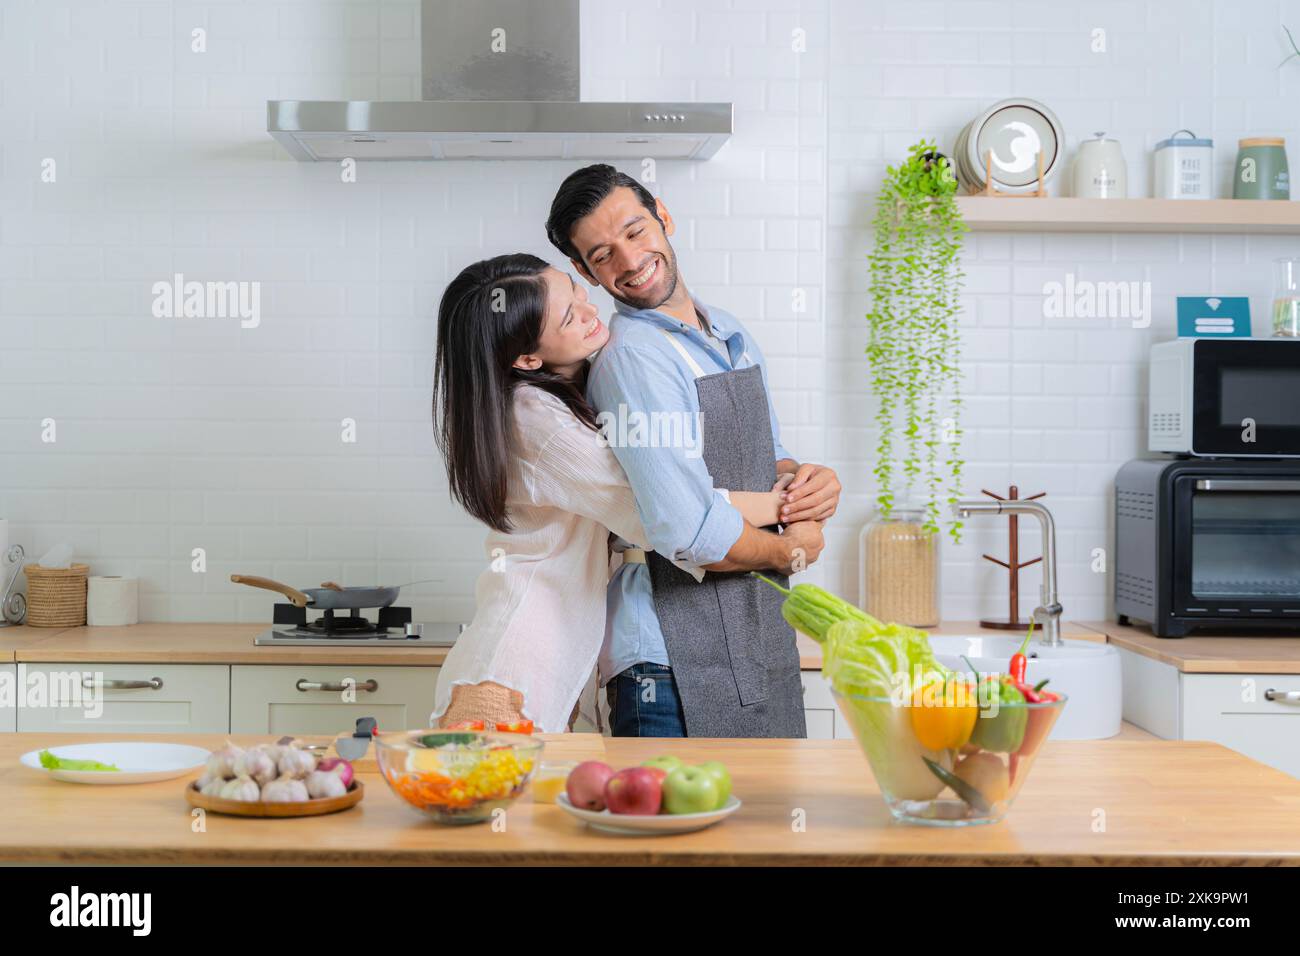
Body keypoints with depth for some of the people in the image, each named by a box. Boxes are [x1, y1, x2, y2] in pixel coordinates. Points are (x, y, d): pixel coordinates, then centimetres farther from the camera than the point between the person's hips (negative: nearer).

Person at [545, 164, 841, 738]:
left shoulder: (732, 337, 13)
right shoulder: (632, 356, -16)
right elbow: (691, 535, -25)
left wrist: (807, 478, 1)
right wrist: (793, 550, -7)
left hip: (764, 645, 8)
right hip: (676, 671, -8)